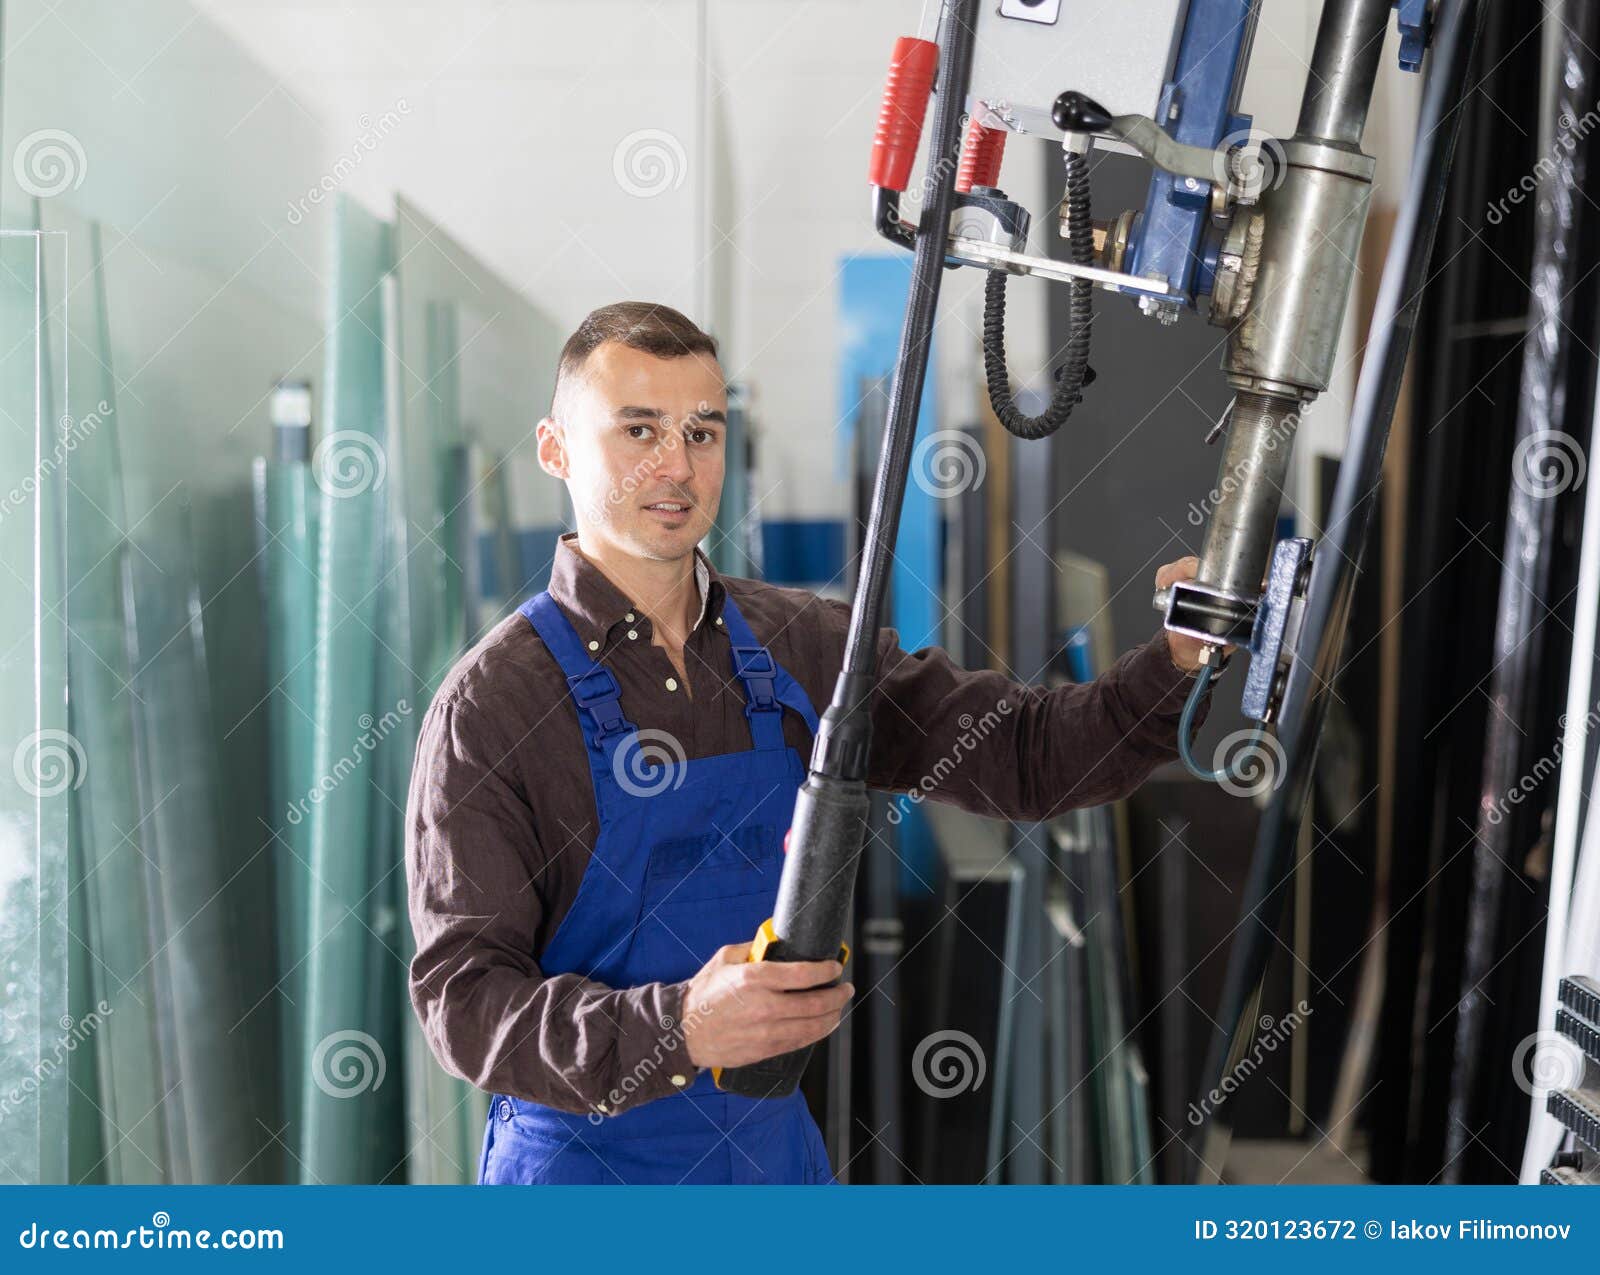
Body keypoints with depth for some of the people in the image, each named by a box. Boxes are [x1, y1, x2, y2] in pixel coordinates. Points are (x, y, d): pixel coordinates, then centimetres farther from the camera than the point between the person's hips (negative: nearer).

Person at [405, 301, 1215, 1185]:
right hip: (585, 1160, -4)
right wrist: (677, 1028, -35)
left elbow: (1023, 755, -1)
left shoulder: (801, 647, 0)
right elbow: (461, 997, -19)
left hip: (779, 1147, 5)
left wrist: (1175, 664, -19)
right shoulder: (492, 702, -14)